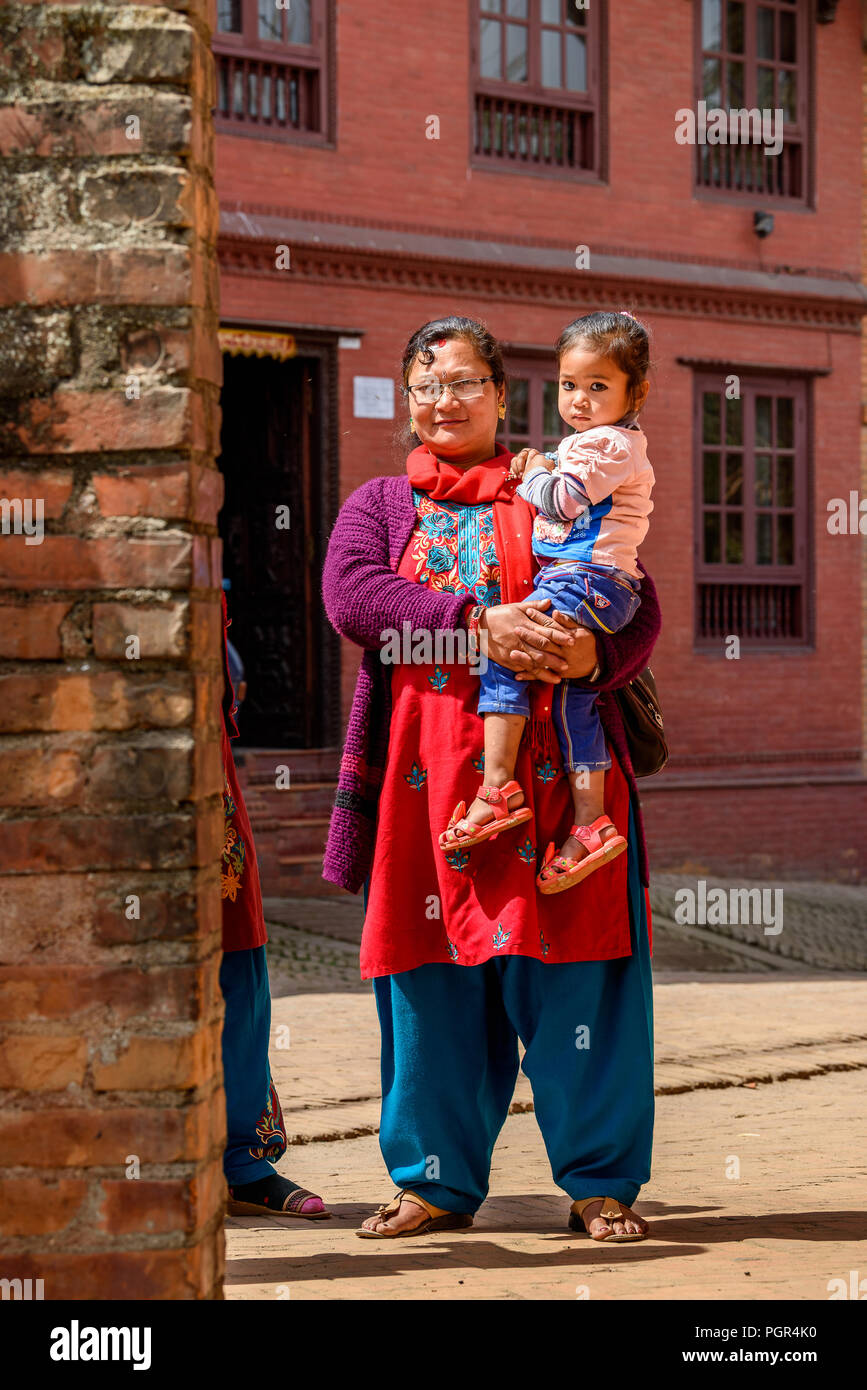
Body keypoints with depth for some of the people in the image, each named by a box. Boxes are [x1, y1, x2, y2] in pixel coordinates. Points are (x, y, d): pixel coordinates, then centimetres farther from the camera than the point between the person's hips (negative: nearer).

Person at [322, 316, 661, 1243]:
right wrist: (476, 625, -17)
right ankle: (439, 1180, 14)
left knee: (571, 974, -5)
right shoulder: (377, 506, 17)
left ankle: (600, 1181, 2)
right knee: (433, 976, 3)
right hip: (425, 773, 2)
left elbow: (640, 610, 7)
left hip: (548, 767, -1)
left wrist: (595, 655, -17)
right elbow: (349, 595, -4)